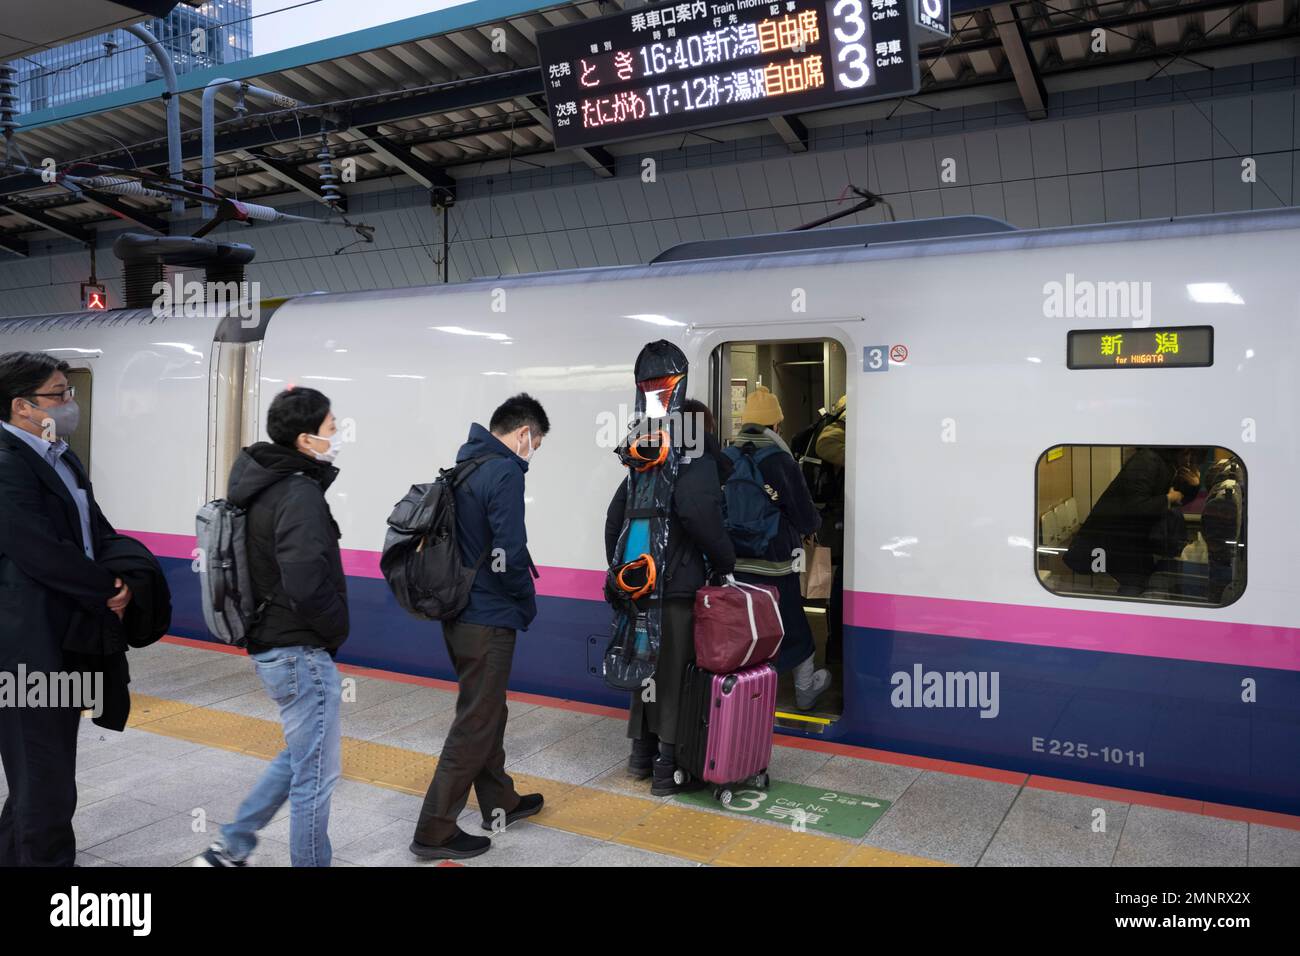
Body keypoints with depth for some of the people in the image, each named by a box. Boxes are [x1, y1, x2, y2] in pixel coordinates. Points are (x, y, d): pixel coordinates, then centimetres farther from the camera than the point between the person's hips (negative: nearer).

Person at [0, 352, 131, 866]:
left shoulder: (63, 459, 13)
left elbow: (99, 533, 14)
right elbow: (42, 553, -23)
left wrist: (126, 577, -5)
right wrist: (110, 590, -12)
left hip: (67, 643, 9)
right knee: (45, 787, 1)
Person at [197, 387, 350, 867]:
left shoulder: (263, 480, 6)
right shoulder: (300, 495, -22)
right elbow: (307, 586, -30)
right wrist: (337, 630, -13)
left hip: (274, 644, 10)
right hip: (302, 651, -10)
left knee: (302, 756, 24)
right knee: (317, 773, 4)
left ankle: (230, 848, 31)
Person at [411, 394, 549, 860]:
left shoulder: (463, 467, 10)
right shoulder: (505, 472, -17)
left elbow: (463, 542, 12)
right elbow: (508, 555, -23)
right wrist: (528, 604, -6)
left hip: (457, 612, 9)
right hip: (489, 620, -9)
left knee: (488, 712, 22)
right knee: (475, 725, 2)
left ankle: (498, 803, 37)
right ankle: (435, 831, 11)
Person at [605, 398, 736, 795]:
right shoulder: (698, 461, -8)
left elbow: (615, 516, 16)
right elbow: (697, 512, -25)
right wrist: (724, 562, -11)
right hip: (676, 587, -7)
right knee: (675, 675, 1)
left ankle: (642, 753, 28)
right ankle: (669, 767, 8)